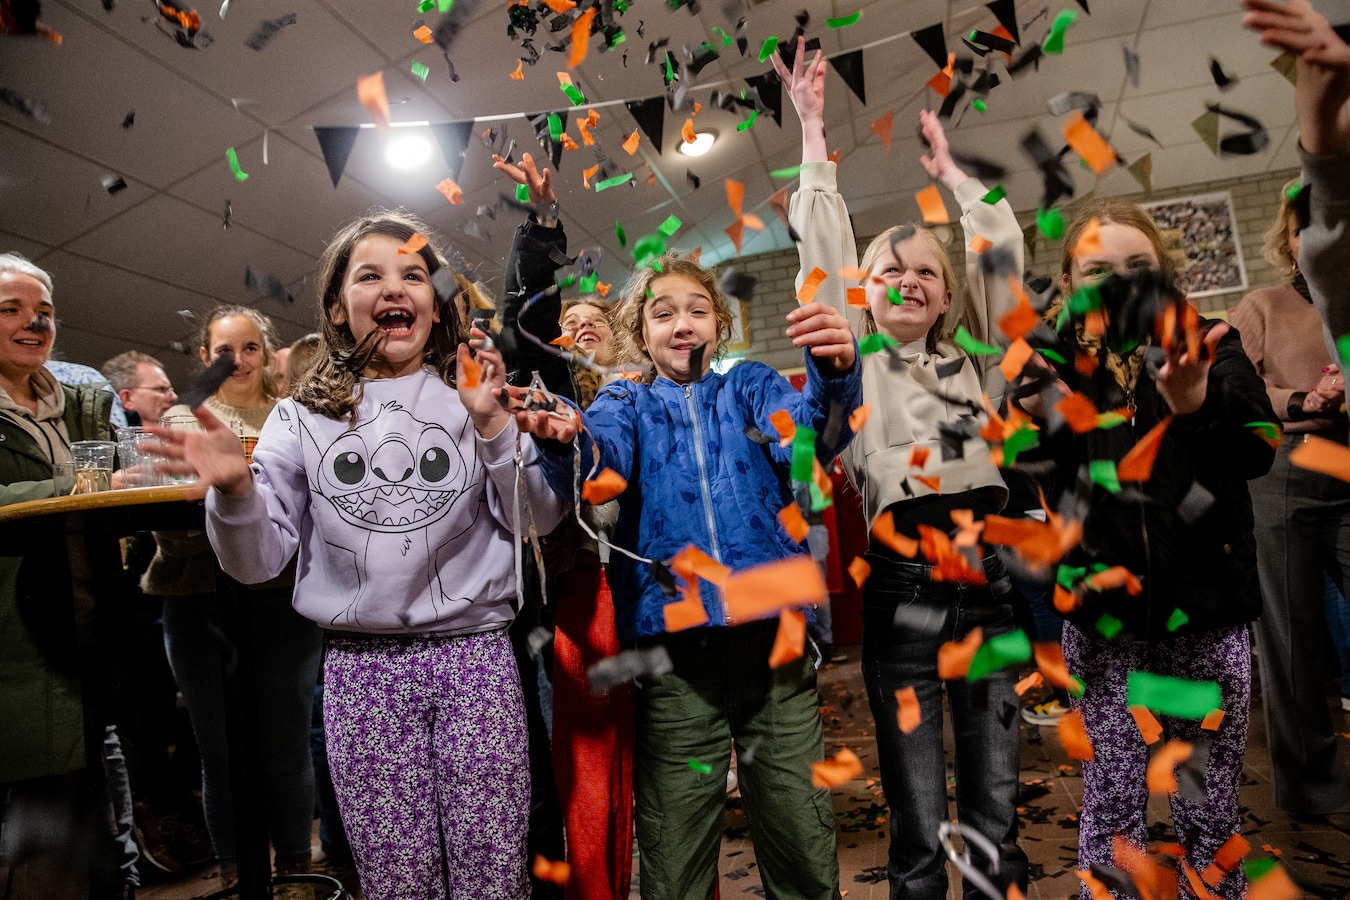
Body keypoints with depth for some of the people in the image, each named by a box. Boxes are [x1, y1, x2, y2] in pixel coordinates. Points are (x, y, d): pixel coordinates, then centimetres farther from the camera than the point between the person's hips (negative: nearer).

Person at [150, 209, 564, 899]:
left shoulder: (471, 397, 4)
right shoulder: (304, 418, 7)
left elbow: (538, 521, -2)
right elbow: (259, 561, 5)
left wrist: (492, 427, -14)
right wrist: (234, 490, -14)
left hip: (474, 657, 0)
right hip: (361, 667, 1)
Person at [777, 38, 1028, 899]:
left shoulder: (974, 362, 16)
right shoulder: (855, 361, 9)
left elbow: (1004, 245, 15)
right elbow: (823, 248, 5)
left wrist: (947, 165, 24)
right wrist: (814, 132, 8)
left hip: (989, 574, 3)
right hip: (902, 578, -3)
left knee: (998, 815, 12)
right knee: (919, 826, 5)